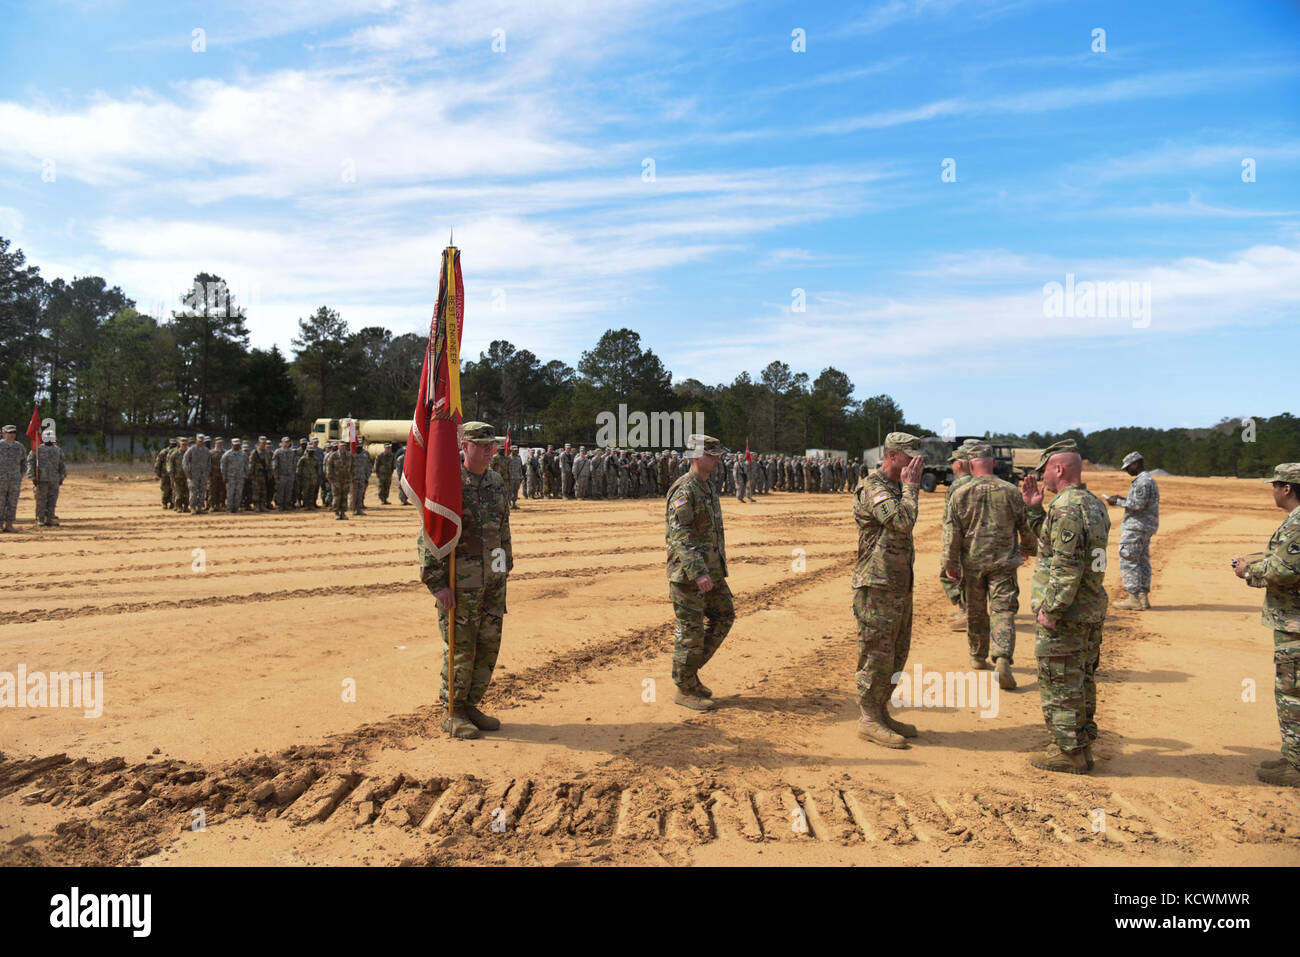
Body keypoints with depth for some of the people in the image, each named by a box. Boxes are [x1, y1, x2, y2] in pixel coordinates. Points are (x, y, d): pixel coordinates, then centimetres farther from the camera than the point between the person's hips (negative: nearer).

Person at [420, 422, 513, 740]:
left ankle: (471, 706, 24)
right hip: (460, 582, -6)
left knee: (488, 646, 10)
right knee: (461, 648, 0)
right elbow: (429, 538, -12)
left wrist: (505, 573, 15)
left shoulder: (498, 484, 10)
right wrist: (437, 583, -16)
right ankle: (453, 713, 14)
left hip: (493, 581, 6)